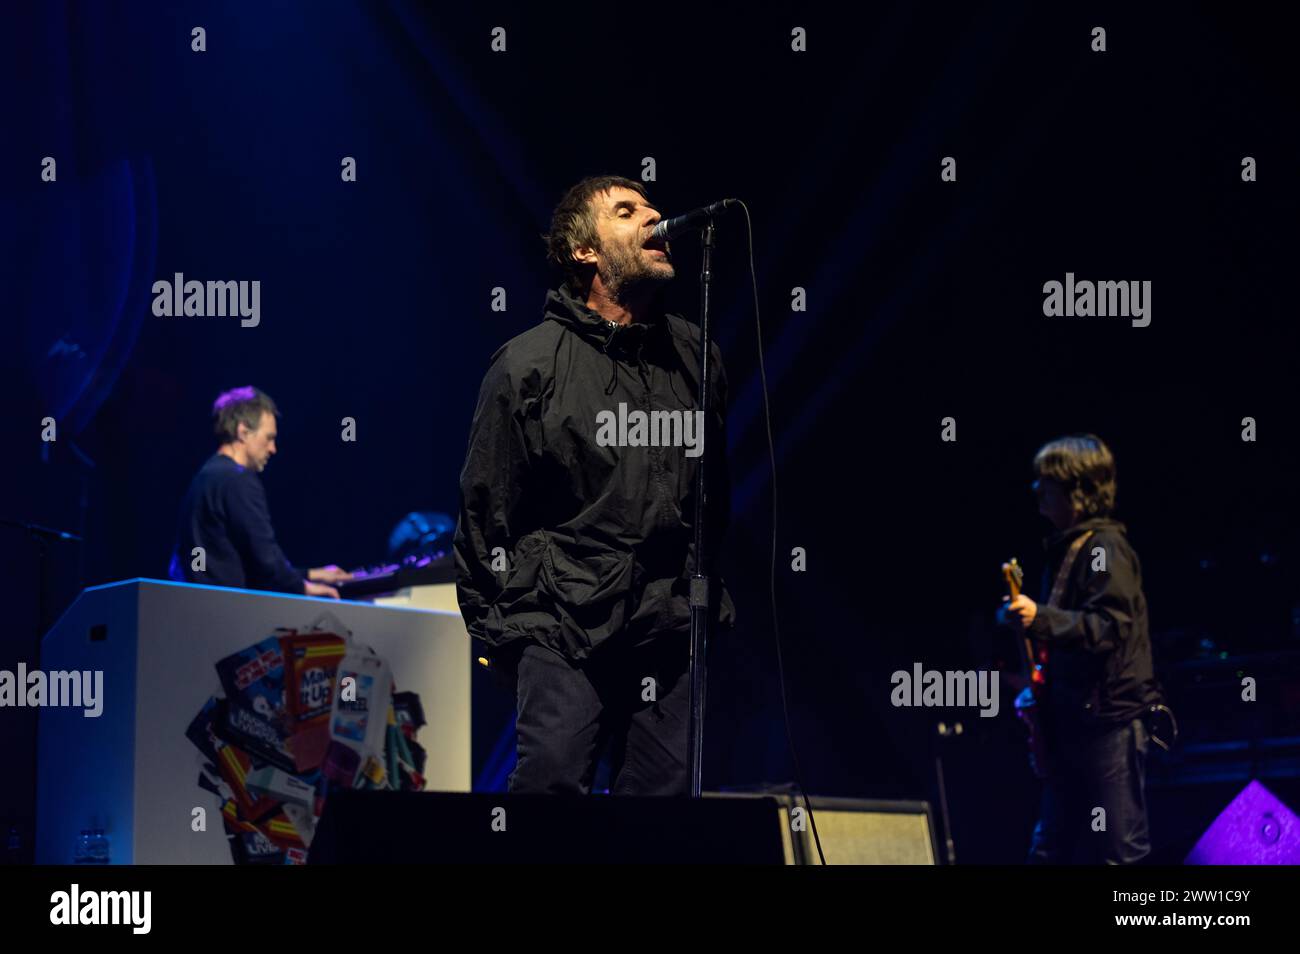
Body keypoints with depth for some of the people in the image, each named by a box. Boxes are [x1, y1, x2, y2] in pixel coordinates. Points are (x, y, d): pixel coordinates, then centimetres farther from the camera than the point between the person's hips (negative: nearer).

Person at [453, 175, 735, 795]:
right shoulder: (529, 364, -1)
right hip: (562, 625, -4)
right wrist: (495, 623, -1)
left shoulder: (695, 356, 13)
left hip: (670, 627, 4)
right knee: (552, 774, -16)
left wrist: (712, 600, 20)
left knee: (665, 793, 2)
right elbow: (486, 503, 2)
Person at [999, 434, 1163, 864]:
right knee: (1050, 852, 9)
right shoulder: (1065, 550, 17)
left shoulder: (1105, 548, -11)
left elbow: (1110, 626, -23)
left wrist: (1041, 618, -32)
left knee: (1118, 852, -7)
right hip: (1070, 723, 10)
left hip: (1109, 720, -10)